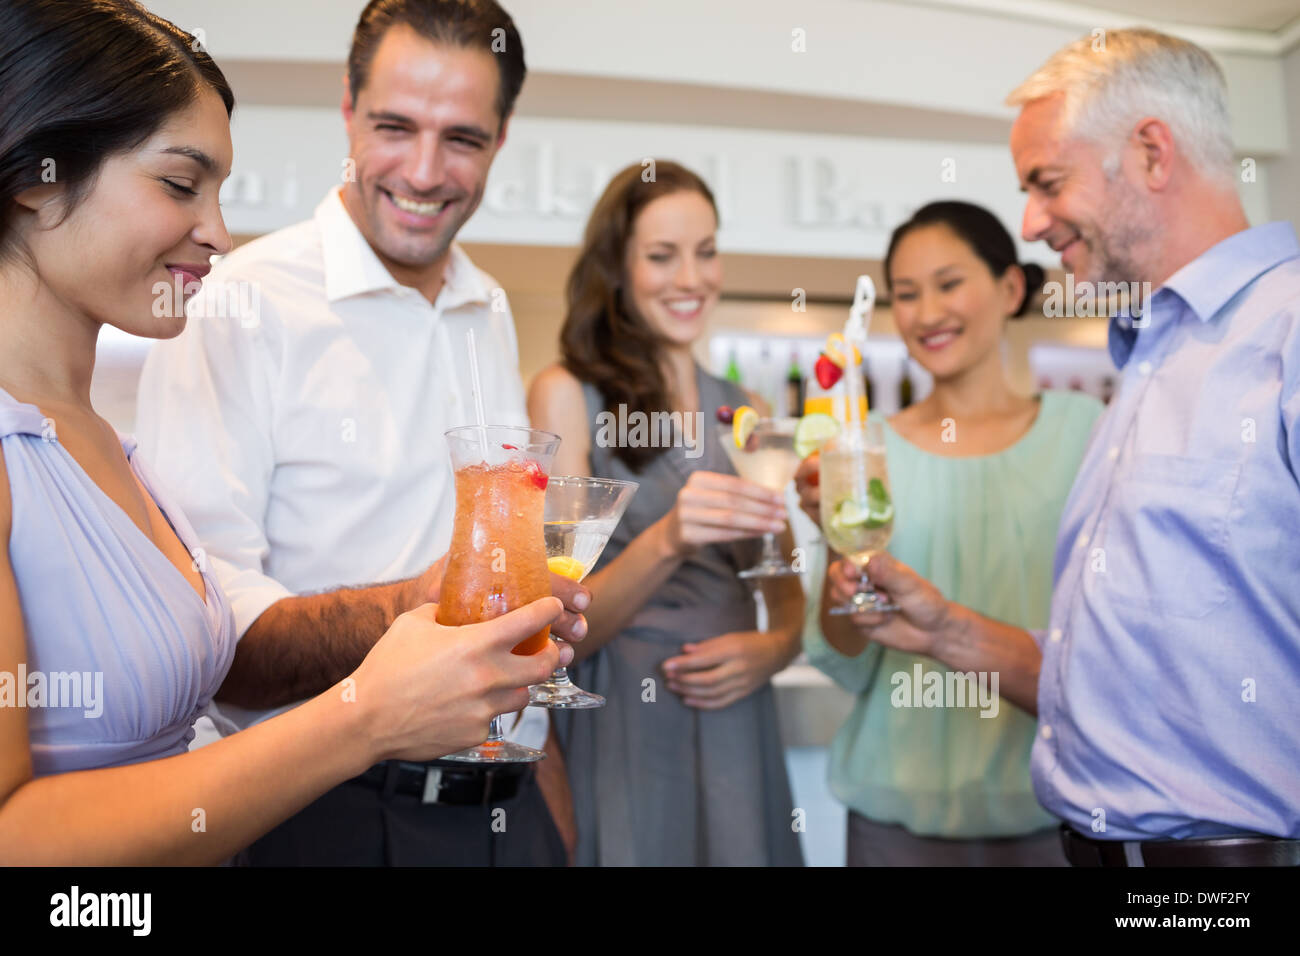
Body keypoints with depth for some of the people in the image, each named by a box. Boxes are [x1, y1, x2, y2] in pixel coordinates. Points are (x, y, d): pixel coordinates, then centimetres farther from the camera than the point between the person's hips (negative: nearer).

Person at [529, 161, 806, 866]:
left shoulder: (744, 411, 9)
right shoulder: (566, 393, -5)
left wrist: (773, 648, -7)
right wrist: (666, 542, -28)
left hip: (736, 724, 5)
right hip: (620, 734, -4)